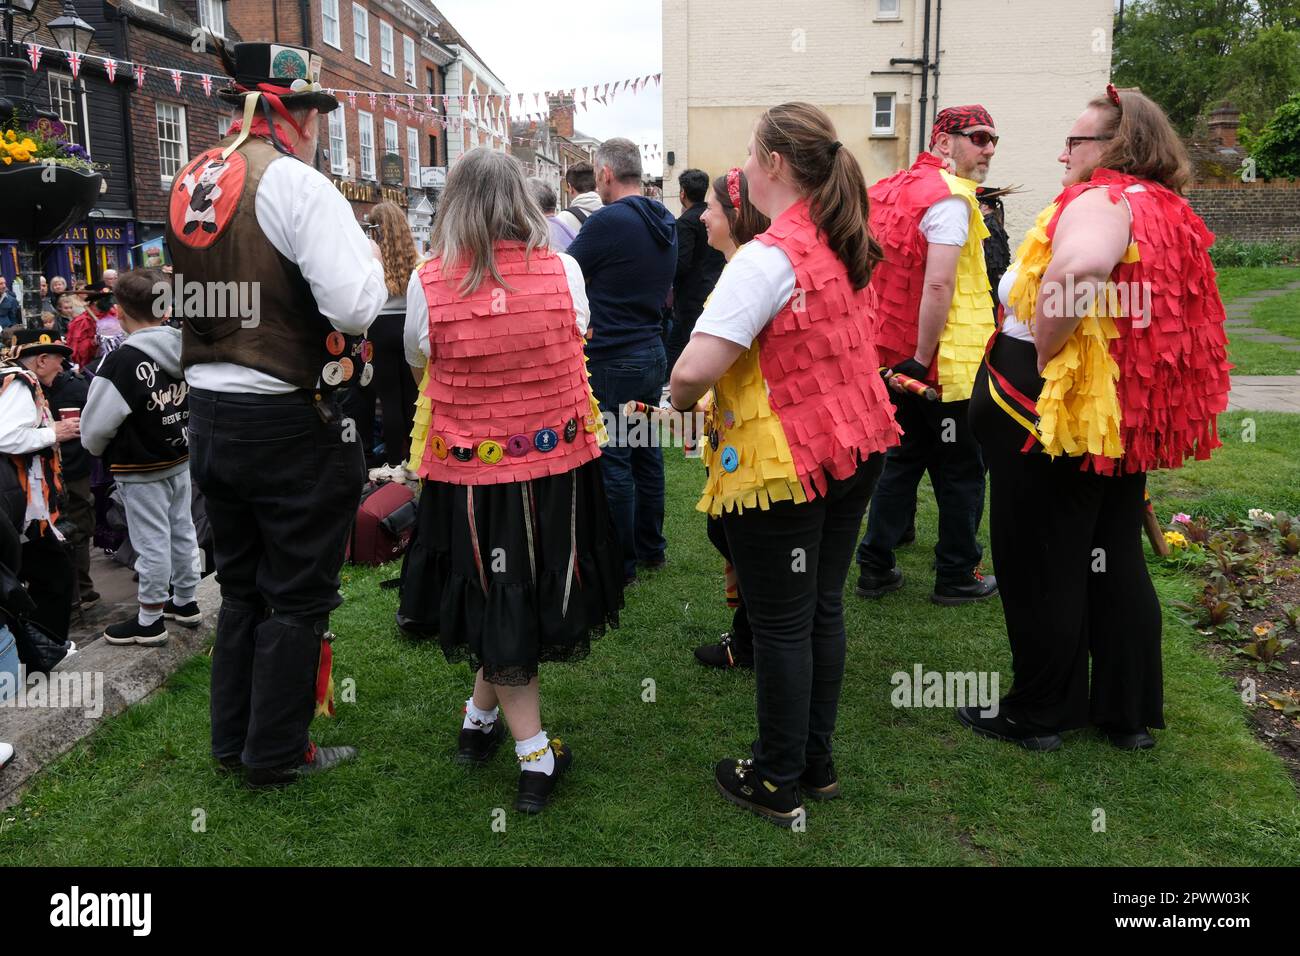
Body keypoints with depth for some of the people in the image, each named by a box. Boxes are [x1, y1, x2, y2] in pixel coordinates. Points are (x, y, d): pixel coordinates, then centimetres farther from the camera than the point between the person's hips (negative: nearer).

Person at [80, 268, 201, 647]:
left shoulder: (121, 362, -23)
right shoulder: (185, 352, -3)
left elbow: (97, 423, -15)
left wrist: (97, 448, 5)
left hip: (141, 472, -7)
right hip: (180, 461, 7)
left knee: (152, 543, 3)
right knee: (182, 531, 17)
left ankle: (149, 620, 15)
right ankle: (185, 601, 32)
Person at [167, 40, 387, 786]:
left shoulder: (191, 185, 8)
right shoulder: (300, 187, -16)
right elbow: (356, 306, -24)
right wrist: (370, 257, -5)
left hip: (209, 411, 7)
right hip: (289, 421, -7)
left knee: (243, 585, 21)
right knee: (298, 593, 8)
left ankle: (233, 739, 32)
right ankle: (278, 753, 19)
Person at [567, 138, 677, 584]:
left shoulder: (608, 221, -17)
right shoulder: (665, 224, 9)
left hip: (612, 360, -8)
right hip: (652, 353, 8)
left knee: (612, 463, 0)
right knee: (646, 452, 16)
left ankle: (621, 563, 9)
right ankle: (651, 547, 28)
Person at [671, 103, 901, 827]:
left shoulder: (767, 258, -22)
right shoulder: (845, 245, 4)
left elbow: (694, 369, -31)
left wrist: (684, 400, -8)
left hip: (782, 465, -8)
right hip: (855, 447, 8)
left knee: (780, 624, 5)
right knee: (824, 606, 18)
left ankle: (779, 784, 21)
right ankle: (818, 764, 33)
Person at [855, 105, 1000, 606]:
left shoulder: (893, 188, 12)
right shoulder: (950, 197, -14)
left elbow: (877, 270, 16)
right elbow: (938, 284, -25)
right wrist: (923, 355, -21)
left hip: (898, 355, 8)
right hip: (947, 360, -8)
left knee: (904, 458, 17)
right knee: (961, 470, 6)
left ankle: (875, 567, 20)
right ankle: (957, 577, 17)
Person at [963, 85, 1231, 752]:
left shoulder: (1101, 199, -16)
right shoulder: (1169, 212, 12)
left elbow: (1079, 267, -40)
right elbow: (1176, 316, 23)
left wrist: (1042, 348, -27)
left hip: (1054, 414, -9)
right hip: (1129, 417, 9)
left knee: (1040, 568, 4)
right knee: (1115, 559, 17)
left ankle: (1039, 715, 18)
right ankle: (1130, 711, 28)